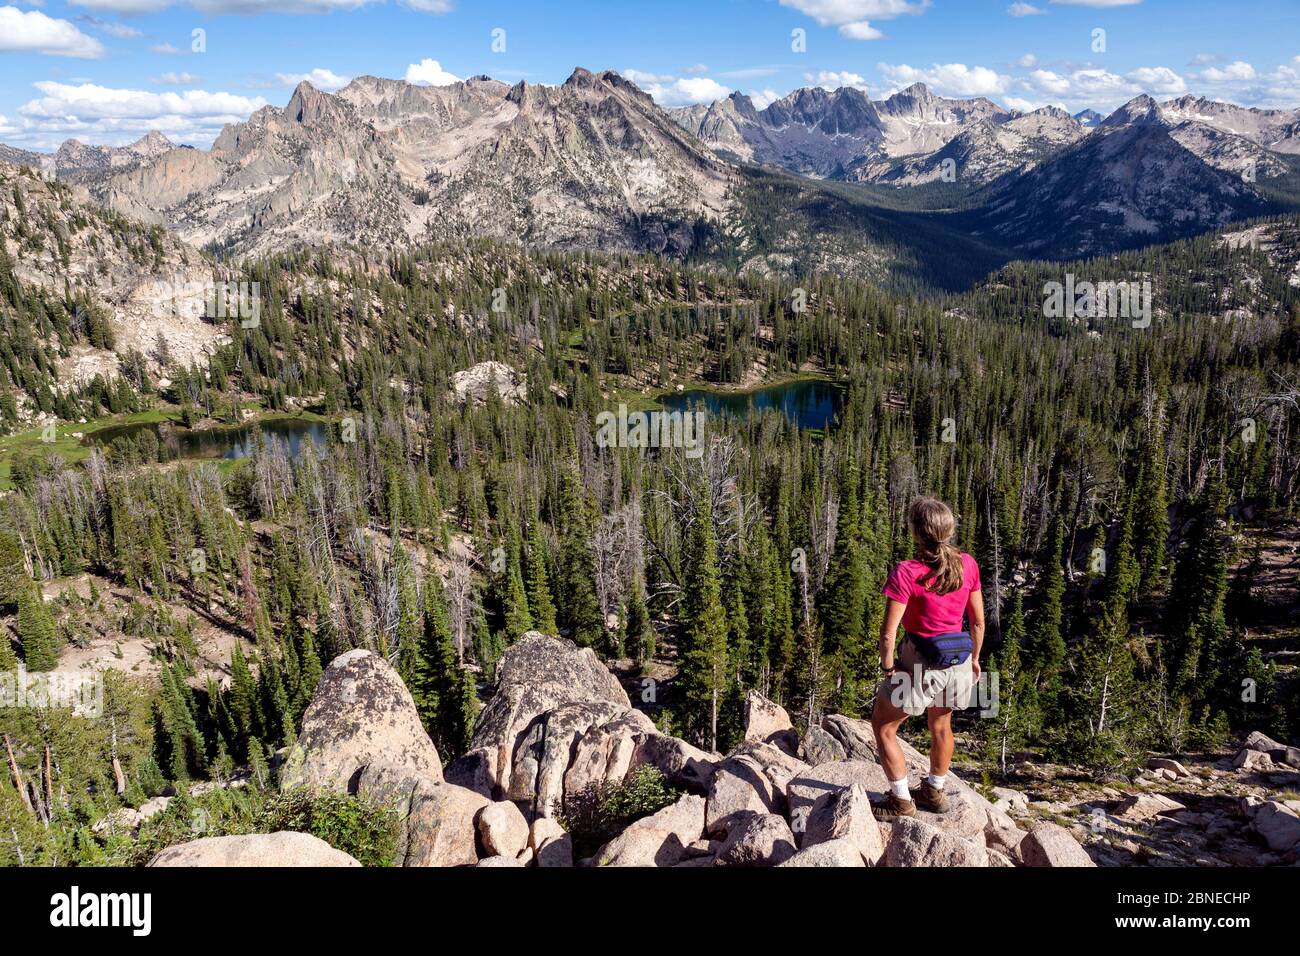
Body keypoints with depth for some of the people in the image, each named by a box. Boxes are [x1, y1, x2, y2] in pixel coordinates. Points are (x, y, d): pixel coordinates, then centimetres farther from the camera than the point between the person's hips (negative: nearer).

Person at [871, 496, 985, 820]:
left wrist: (887, 665, -7)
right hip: (957, 660, 6)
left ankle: (901, 800, 23)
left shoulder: (907, 573, -24)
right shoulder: (967, 565, -8)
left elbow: (888, 632, -24)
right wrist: (974, 658, 16)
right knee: (941, 726, 29)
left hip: (920, 662, -6)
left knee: (883, 727, 15)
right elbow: (978, 621, 2)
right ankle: (934, 792, 46)